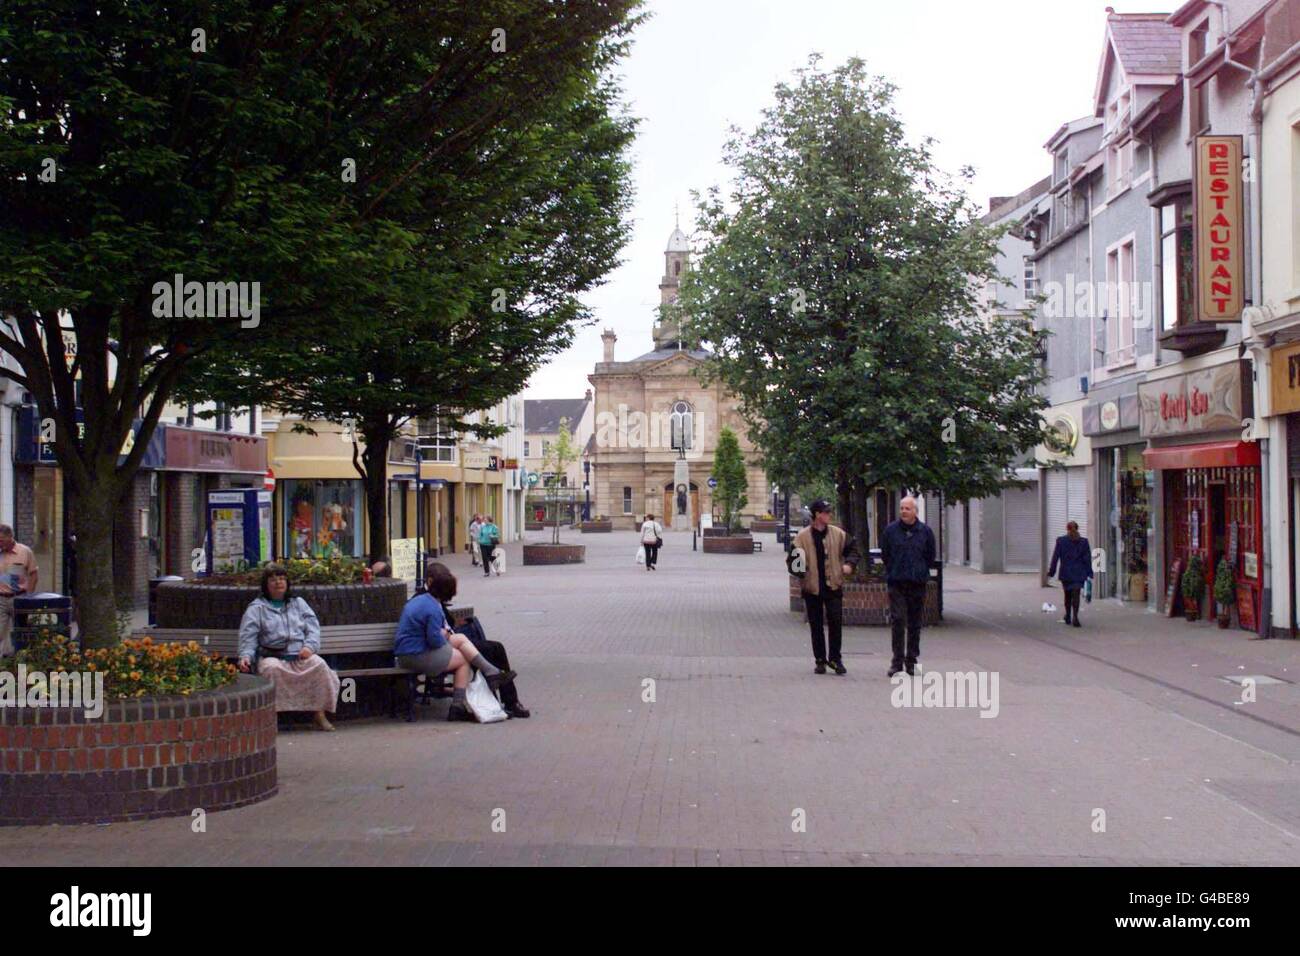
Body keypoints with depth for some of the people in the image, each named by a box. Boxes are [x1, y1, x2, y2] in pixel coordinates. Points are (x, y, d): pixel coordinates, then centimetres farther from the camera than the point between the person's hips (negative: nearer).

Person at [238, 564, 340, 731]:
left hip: (300, 656, 2)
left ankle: (319, 713, -19)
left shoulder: (298, 603, 23)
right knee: (271, 668, -38)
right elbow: (248, 637, 4)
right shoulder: (257, 608, 15)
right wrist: (245, 656, -16)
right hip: (272, 657, -2)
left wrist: (309, 646, -8)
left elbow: (313, 628, 12)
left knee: (319, 664, -28)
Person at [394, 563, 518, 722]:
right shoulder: (433, 608, -21)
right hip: (418, 657, -10)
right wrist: (445, 635, -1)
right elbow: (435, 640, -22)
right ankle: (458, 706, 8)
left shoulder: (417, 600, 10)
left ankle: (491, 672, 10)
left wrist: (442, 631, 6)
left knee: (461, 639, 12)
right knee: (463, 660, 5)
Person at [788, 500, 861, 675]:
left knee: (836, 622, -4)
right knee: (816, 626, 7)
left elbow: (853, 548, 14)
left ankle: (835, 659, 8)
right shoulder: (803, 537, -3)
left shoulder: (838, 534, 4)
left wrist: (849, 563, -2)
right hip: (812, 588, -1)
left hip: (833, 587, 1)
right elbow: (793, 559, -2)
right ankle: (820, 660, 17)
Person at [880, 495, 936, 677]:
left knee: (915, 623, 6)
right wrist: (893, 571, 8)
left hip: (918, 583, 1)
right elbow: (885, 555, 11)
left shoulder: (925, 531, 2)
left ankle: (911, 660, 15)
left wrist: (920, 571, 9)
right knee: (897, 621, -9)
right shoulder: (890, 529, 1)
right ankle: (897, 661, -4)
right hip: (896, 583, -1)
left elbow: (930, 556, 12)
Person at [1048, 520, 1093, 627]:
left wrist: (1051, 571, 3)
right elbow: (1088, 559, 0)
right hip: (1078, 573, 0)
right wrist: (1089, 573, 5)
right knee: (1076, 595, -2)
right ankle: (1075, 617, -17)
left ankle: (1068, 618, 24)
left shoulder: (1061, 540, -4)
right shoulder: (1084, 541, -1)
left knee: (1067, 595, 16)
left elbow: (1055, 557, -3)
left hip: (1065, 573, 1)